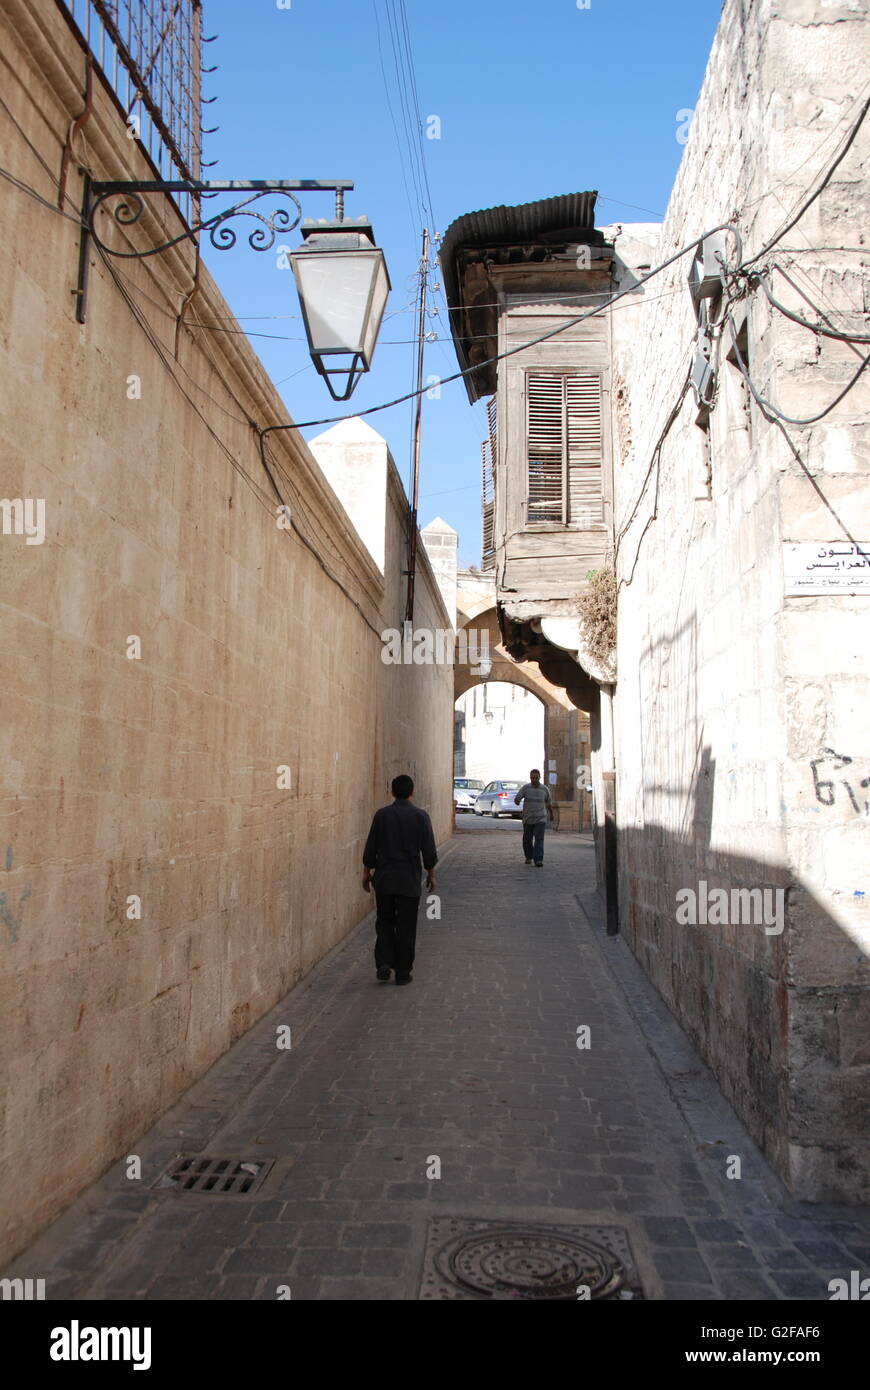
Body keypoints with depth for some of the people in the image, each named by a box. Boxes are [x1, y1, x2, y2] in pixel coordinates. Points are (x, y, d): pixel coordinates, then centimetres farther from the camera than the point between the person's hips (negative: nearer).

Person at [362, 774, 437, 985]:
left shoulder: (382, 815, -4)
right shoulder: (420, 816, -6)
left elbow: (370, 848, 0)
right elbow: (429, 850, -3)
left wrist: (367, 872, 12)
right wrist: (430, 874, 10)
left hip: (384, 879, 1)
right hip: (410, 880, -1)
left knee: (384, 922, 15)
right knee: (406, 927, 7)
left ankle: (383, 963, 1)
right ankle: (402, 973, 10)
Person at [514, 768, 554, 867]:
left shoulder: (544, 789, -1)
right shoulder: (525, 788, -5)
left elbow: (549, 802, 16)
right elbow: (516, 799, -16)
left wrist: (551, 814, 30)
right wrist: (517, 801, -41)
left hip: (540, 819, -1)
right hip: (528, 819, 1)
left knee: (539, 839, -17)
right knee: (527, 840, 9)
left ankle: (538, 861, -23)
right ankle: (529, 856, 36)